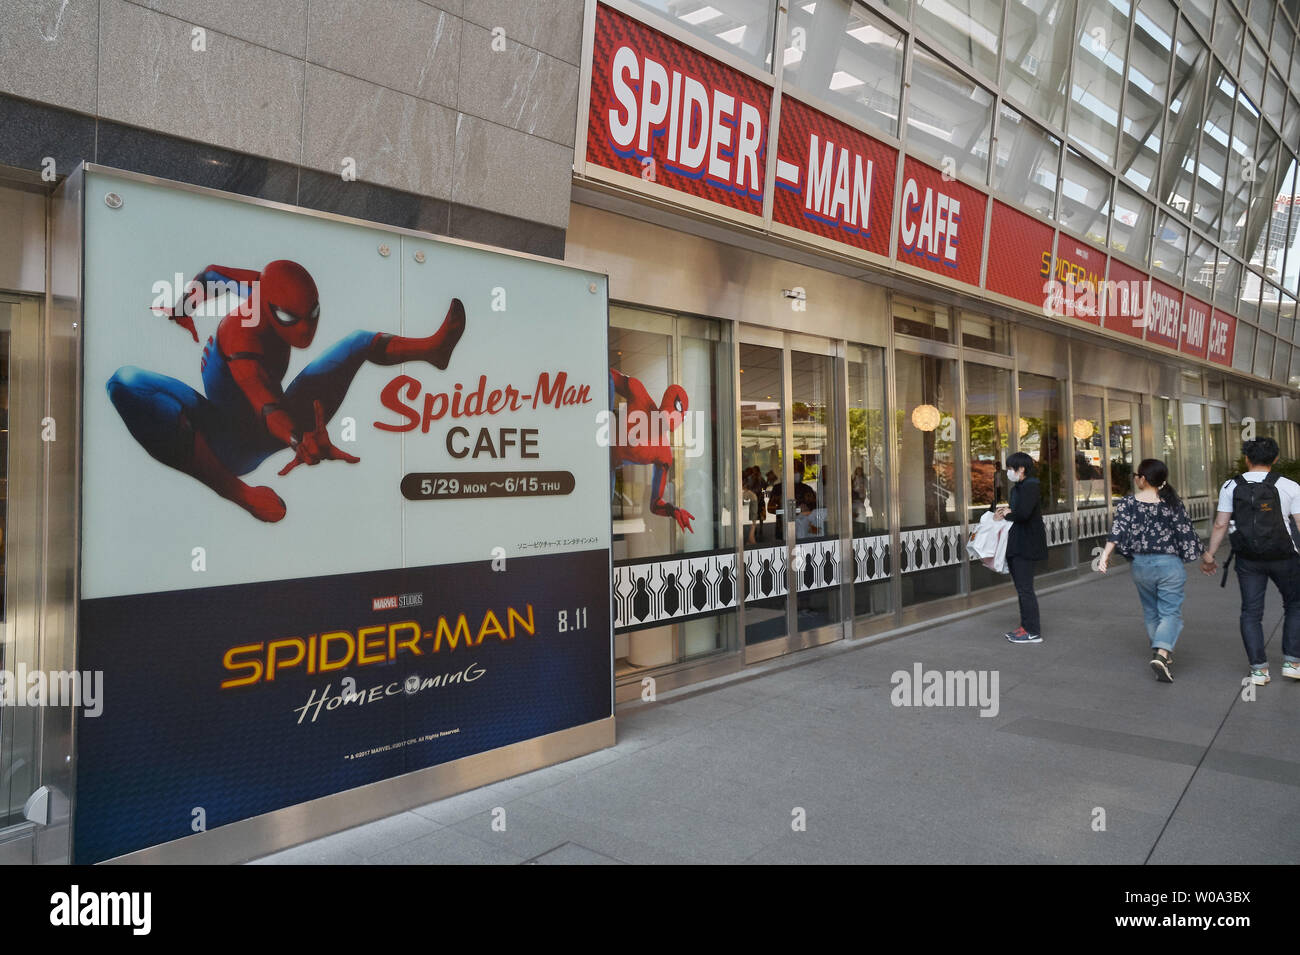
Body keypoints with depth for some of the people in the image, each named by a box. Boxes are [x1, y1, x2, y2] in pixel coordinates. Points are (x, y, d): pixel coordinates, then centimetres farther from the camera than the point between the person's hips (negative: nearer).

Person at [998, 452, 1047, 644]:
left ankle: (1033, 632, 0)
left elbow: (1023, 514, -27)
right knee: (1021, 588, 16)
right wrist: (1008, 510, 3)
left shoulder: (1030, 487, -16)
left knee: (1025, 589, -6)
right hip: (1016, 545, 10)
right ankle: (1026, 627, 24)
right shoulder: (1017, 488, 15)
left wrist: (1006, 515, -11)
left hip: (1026, 547, -10)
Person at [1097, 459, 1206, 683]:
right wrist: (1204, 554, 14)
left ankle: (1160, 654, 29)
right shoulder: (1172, 502, -3)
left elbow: (1118, 530, -17)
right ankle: (1163, 653, -21)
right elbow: (1185, 531, 1)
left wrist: (1106, 554, -22)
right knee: (1170, 612, 0)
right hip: (1169, 564, -1)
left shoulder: (1128, 503, -5)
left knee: (1151, 613, 18)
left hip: (1140, 565, 1)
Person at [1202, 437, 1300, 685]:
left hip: (1247, 559, 1)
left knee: (1251, 612, 8)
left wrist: (1209, 555, 7)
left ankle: (1258, 669, 5)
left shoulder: (1231, 487, -1)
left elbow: (1220, 525, -2)